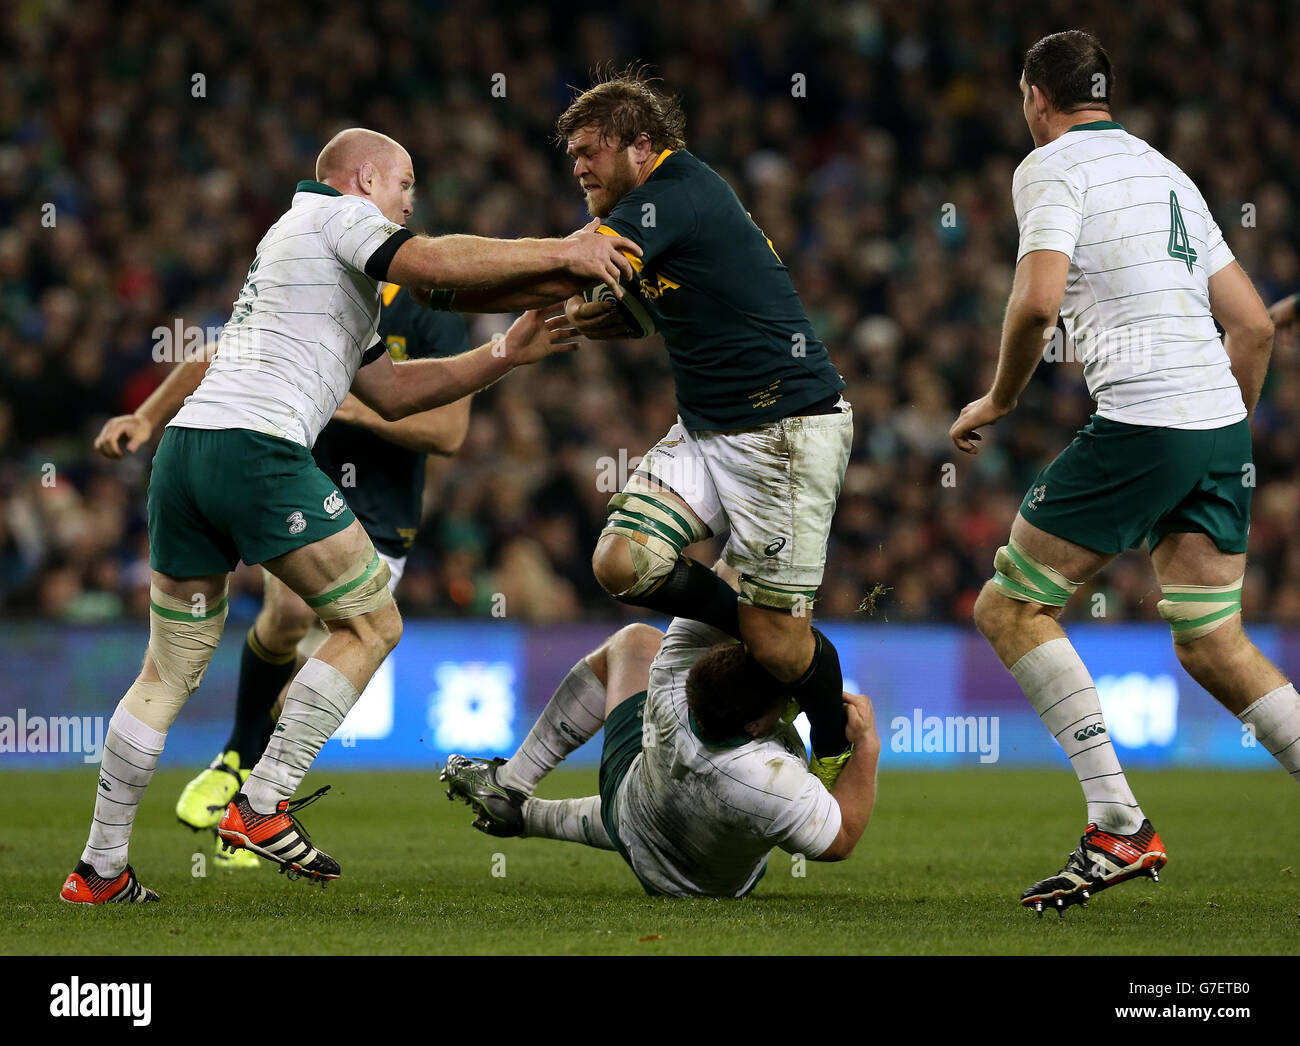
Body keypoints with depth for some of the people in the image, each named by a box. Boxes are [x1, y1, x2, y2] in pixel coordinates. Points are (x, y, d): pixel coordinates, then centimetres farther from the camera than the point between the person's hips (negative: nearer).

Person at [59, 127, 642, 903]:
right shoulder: (335, 212, 6)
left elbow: (393, 391, 31)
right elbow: (426, 267, -12)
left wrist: (506, 355, 26)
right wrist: (558, 252, -6)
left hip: (184, 452, 9)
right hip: (258, 450, -9)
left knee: (171, 670, 14)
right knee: (374, 623, 3)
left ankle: (99, 869, 13)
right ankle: (264, 804, -2)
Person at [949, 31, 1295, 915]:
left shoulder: (1052, 165, 1)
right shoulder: (1167, 172, 23)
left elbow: (1037, 302, -15)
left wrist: (998, 402, 1)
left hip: (1140, 421, -7)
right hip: (1222, 428, 7)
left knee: (1010, 609, 3)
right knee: (1214, 647, 13)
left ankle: (1120, 827, -9)